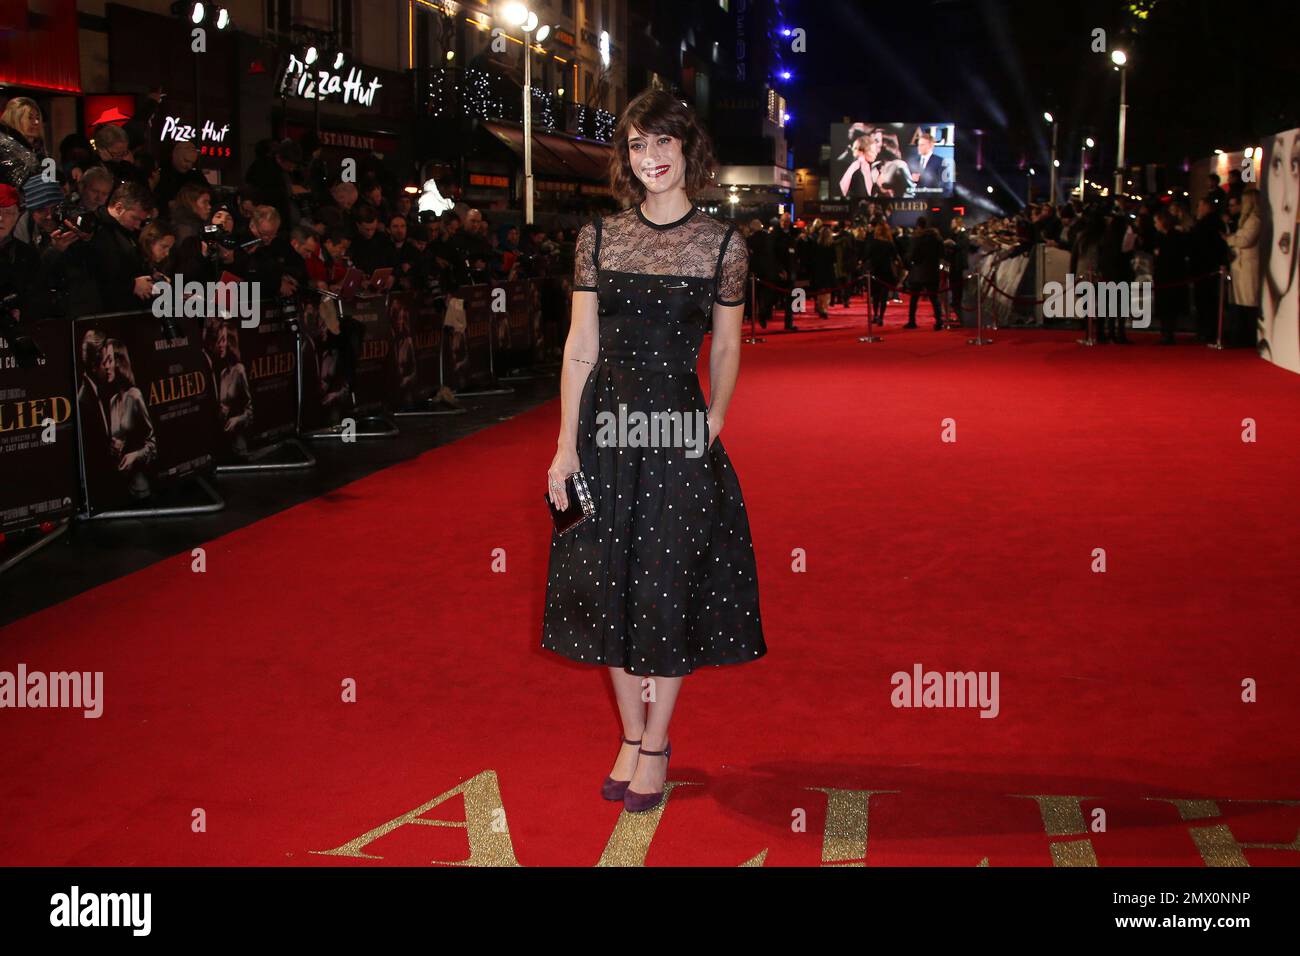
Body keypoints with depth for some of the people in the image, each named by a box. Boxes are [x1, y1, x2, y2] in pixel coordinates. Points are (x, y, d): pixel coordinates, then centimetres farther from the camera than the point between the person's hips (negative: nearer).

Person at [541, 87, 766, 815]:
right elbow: (581, 346, 4)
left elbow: (725, 347, 5)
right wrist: (566, 444, 1)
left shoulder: (723, 243, -1)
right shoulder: (600, 238, 3)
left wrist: (714, 421, -8)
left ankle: (656, 745, 20)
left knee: (670, 588, 5)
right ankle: (632, 736, 25)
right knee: (610, 585, 8)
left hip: (680, 431, -2)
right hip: (606, 425, 2)